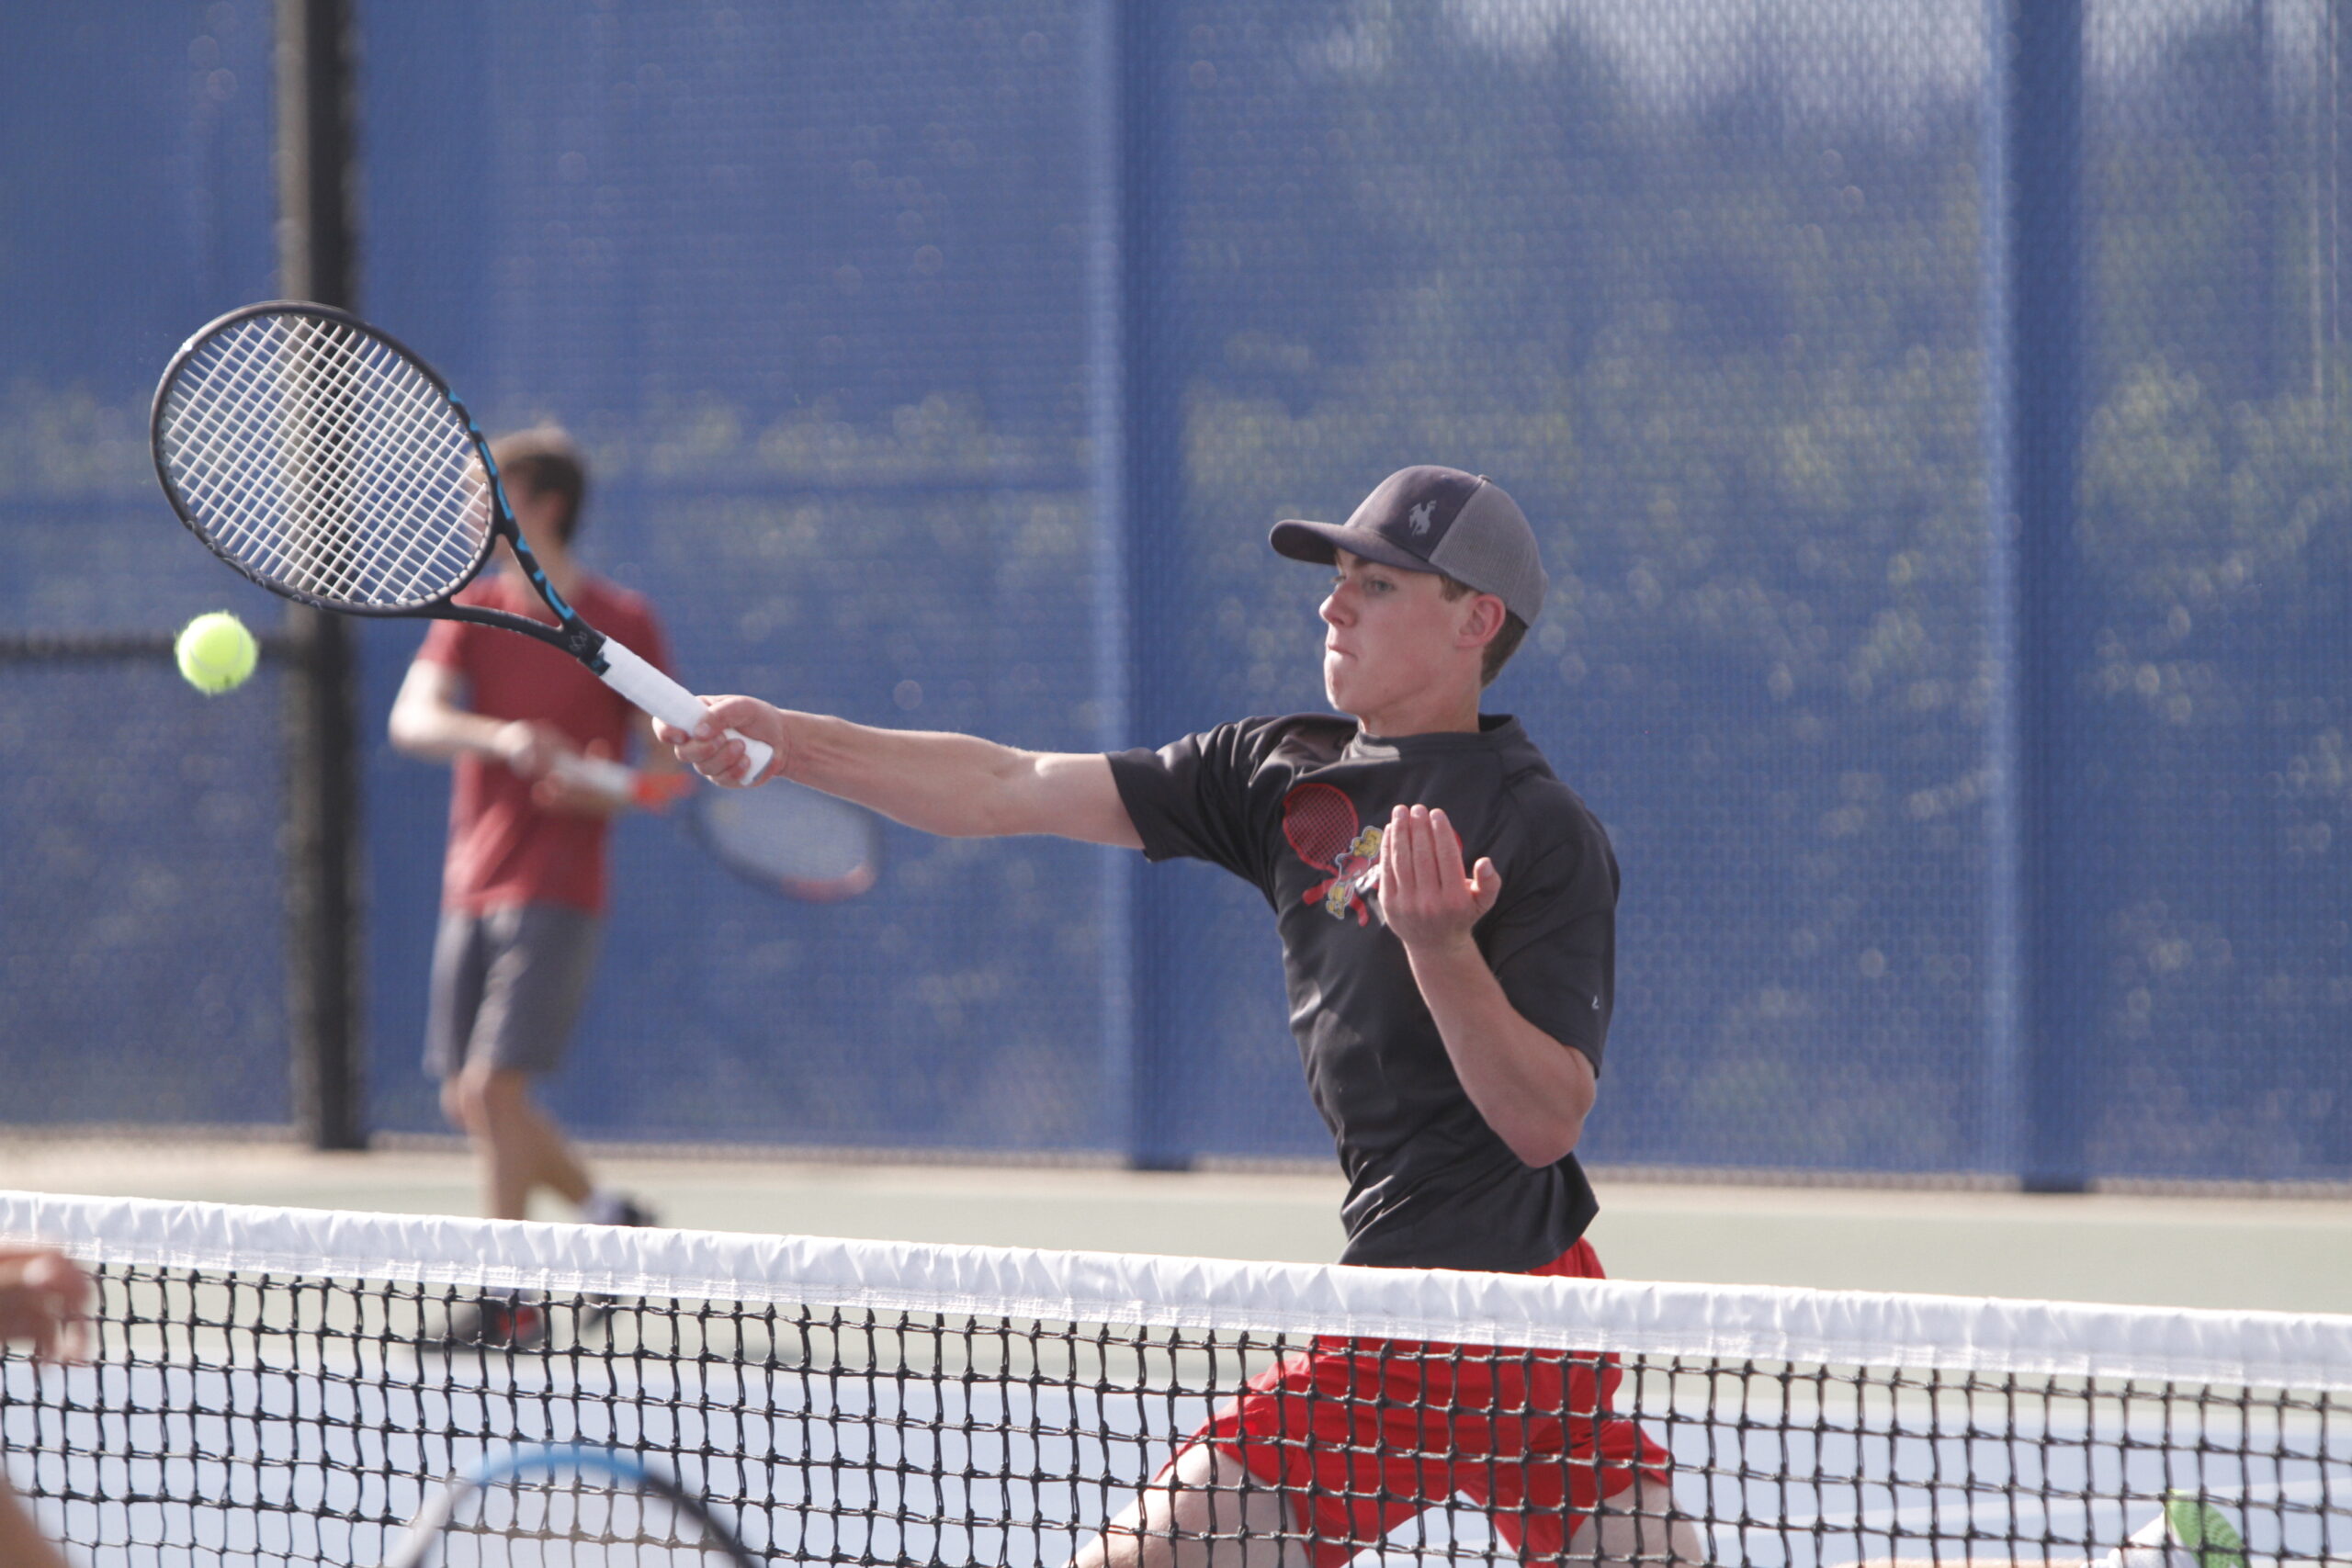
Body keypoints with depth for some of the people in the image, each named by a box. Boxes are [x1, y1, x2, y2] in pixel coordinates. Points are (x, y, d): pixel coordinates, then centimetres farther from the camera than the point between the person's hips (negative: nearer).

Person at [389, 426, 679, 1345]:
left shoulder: (623, 624, -3)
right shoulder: (474, 611, 8)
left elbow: (668, 767, 0)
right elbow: (413, 720, -9)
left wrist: (605, 787, -21)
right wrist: (502, 739, -28)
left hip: (556, 891, -6)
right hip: (472, 884, 6)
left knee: (495, 1081, -14)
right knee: (468, 1102, 8)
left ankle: (509, 1300, -6)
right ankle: (607, 1217, 28)